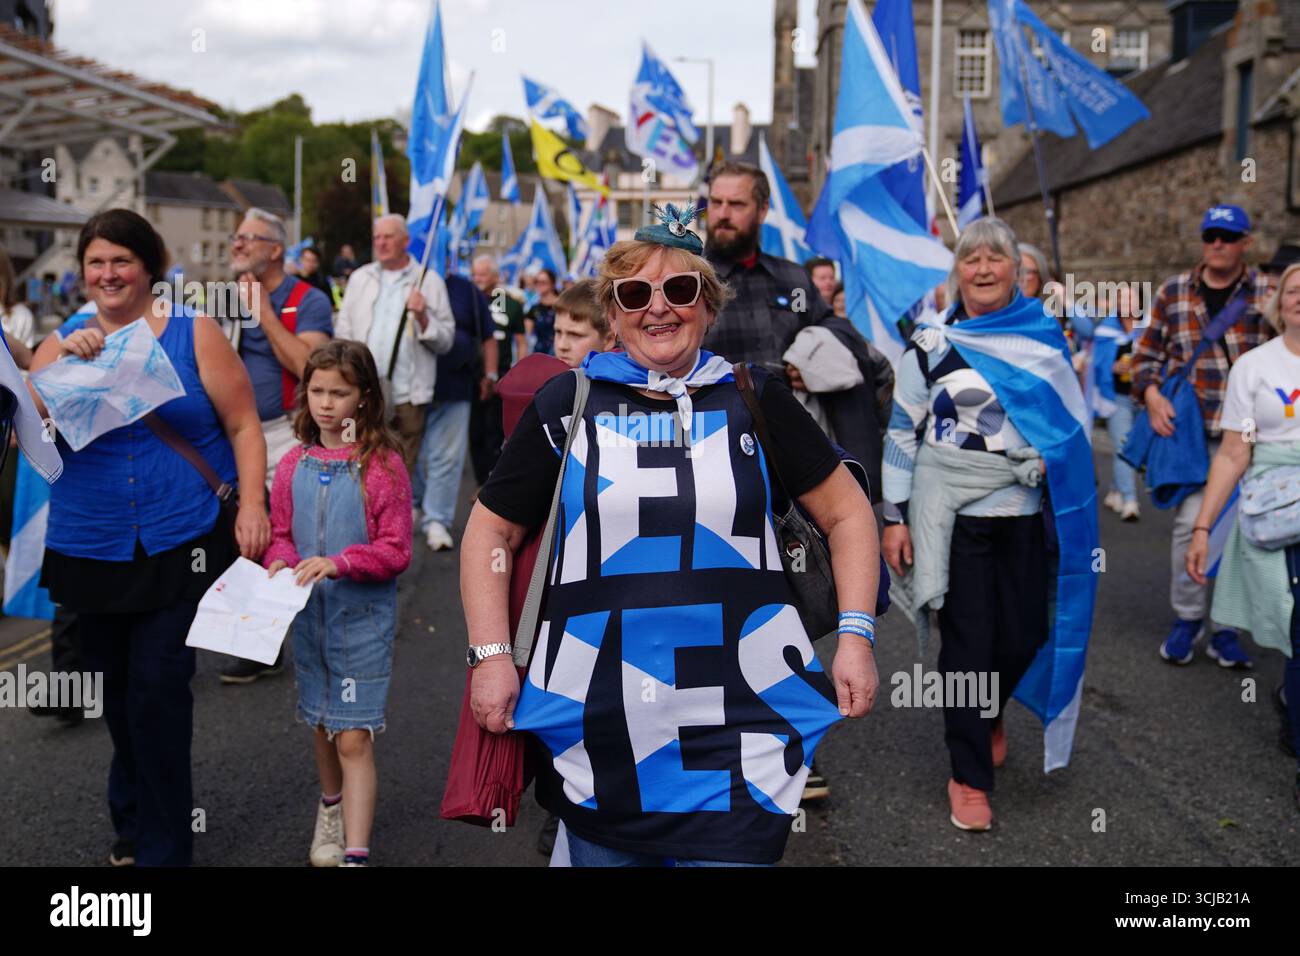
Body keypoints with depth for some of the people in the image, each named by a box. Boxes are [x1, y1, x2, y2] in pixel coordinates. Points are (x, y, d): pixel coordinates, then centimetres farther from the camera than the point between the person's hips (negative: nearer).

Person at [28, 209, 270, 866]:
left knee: (157, 689, -6)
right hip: (90, 551, 3)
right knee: (117, 693, 15)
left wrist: (251, 506, -12)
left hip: (179, 546, -3)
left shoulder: (194, 334, -1)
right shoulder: (62, 342, 7)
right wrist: (69, 365, -16)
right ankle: (133, 820, 36)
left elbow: (243, 425, -2)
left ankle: (162, 846, 10)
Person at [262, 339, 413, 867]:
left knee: (354, 738, -6)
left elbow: (395, 551, -13)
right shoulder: (294, 465, 2)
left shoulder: (383, 465, -12)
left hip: (364, 615, -5)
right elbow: (280, 535, 9)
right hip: (308, 612, 5)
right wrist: (280, 563, -12)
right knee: (321, 725, 21)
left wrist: (337, 563, -25)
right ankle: (332, 806, 46)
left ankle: (356, 852, -1)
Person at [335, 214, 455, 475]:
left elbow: (445, 340, 2)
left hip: (407, 396, -2)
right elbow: (343, 333, 14)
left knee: (401, 472, 0)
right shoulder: (360, 278, 15)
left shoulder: (429, 281, 4)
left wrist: (423, 318, -16)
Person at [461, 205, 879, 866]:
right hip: (598, 732, 1)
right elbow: (491, 533, 10)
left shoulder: (754, 398, 5)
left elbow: (846, 512, 10)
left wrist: (855, 636, 0)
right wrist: (491, 656, 0)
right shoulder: (567, 403, 5)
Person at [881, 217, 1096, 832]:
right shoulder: (930, 343, -1)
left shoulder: (1045, 338, 7)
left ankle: (988, 716, 39)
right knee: (968, 641, -1)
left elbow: (1072, 424, 16)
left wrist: (1052, 459, -2)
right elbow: (902, 430, -1)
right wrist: (895, 517, -5)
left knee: (1023, 637, 6)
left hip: (1022, 510, 3)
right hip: (952, 512, -3)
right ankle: (969, 776, 13)